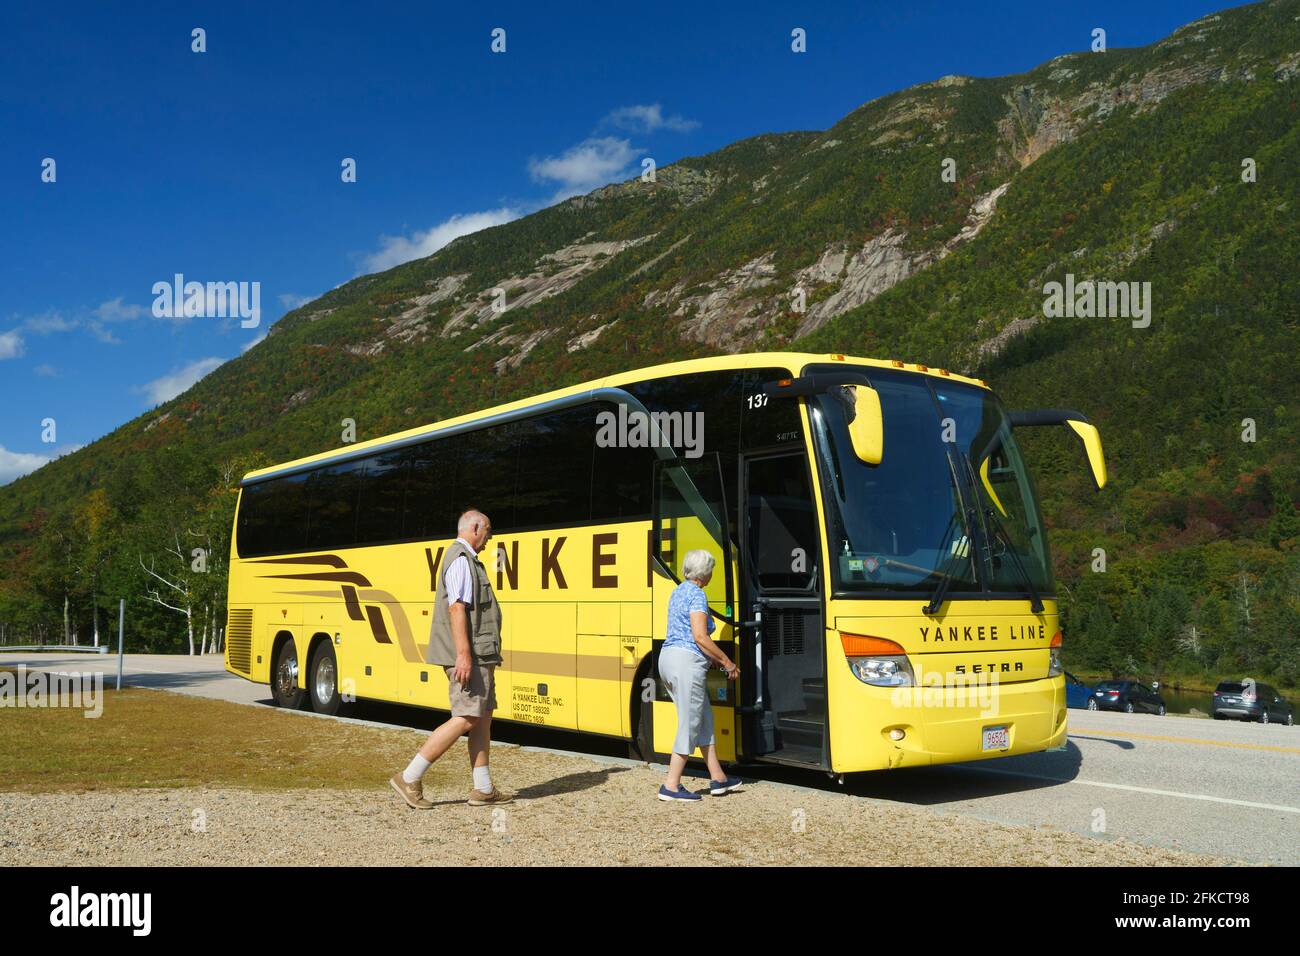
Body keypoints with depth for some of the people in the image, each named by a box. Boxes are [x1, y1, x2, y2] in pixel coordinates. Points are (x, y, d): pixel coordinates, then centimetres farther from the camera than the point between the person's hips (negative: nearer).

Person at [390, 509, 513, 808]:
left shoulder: (468, 560, 21)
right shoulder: (461, 559, -12)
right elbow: (456, 607, -22)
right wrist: (464, 654, -28)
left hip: (477, 656, 11)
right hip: (468, 655, -11)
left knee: (483, 718, 10)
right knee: (465, 720, -10)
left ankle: (483, 789, 13)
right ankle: (409, 778, -6)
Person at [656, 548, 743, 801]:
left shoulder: (679, 591, 18)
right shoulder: (697, 594, -10)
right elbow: (700, 637, -17)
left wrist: (715, 660, 22)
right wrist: (727, 662, -6)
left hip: (668, 657, 10)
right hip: (687, 662, -10)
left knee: (705, 720, 16)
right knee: (689, 726, -1)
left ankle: (718, 779, 22)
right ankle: (671, 786, 3)